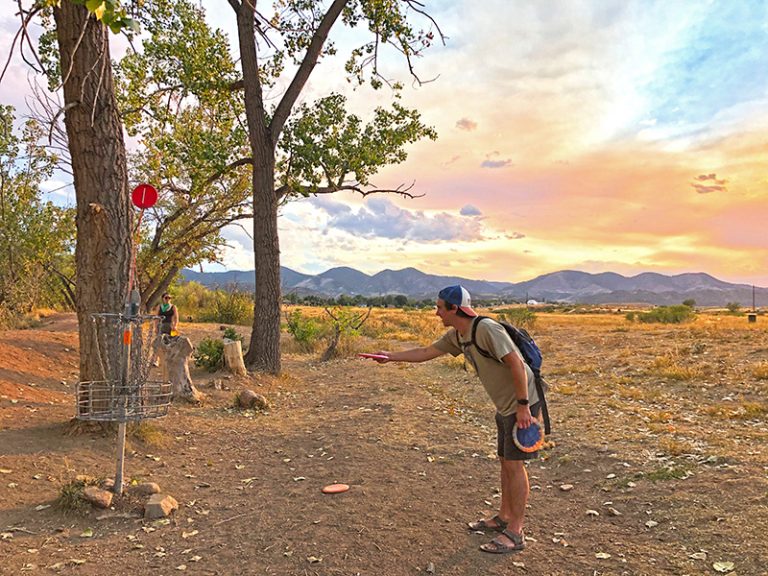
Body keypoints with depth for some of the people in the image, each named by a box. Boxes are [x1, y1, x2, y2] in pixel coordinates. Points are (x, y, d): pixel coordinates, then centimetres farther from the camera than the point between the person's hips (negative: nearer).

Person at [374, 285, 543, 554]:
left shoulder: (487, 329, -25)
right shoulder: (456, 336, 4)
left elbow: (517, 364, -26)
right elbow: (426, 353, 13)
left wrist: (523, 406, -24)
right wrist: (391, 357, 11)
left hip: (522, 402, -9)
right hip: (506, 404, 9)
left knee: (514, 463, -4)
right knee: (505, 460, 17)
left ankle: (515, 534, 5)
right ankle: (503, 517, 31)